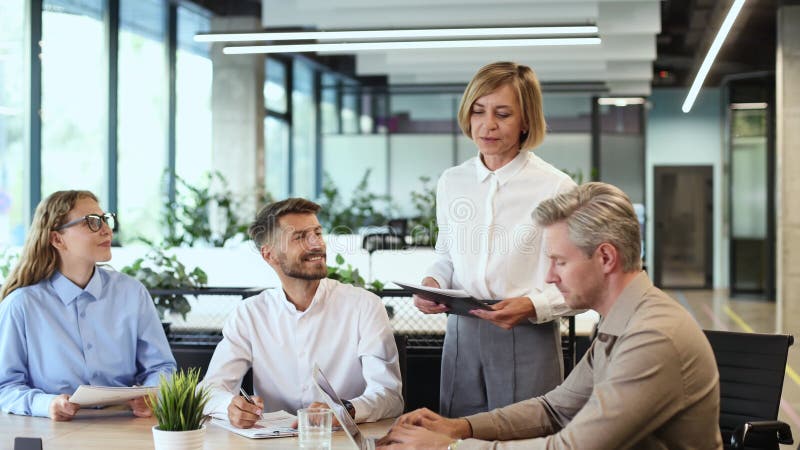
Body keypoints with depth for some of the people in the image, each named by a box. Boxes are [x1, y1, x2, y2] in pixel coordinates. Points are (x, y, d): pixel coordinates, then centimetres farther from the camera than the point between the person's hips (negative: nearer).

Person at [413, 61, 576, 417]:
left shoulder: (555, 188, -8)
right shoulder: (451, 182, 8)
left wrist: (532, 306, -23)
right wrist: (432, 282, -1)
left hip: (529, 340, -4)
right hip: (462, 335, 4)